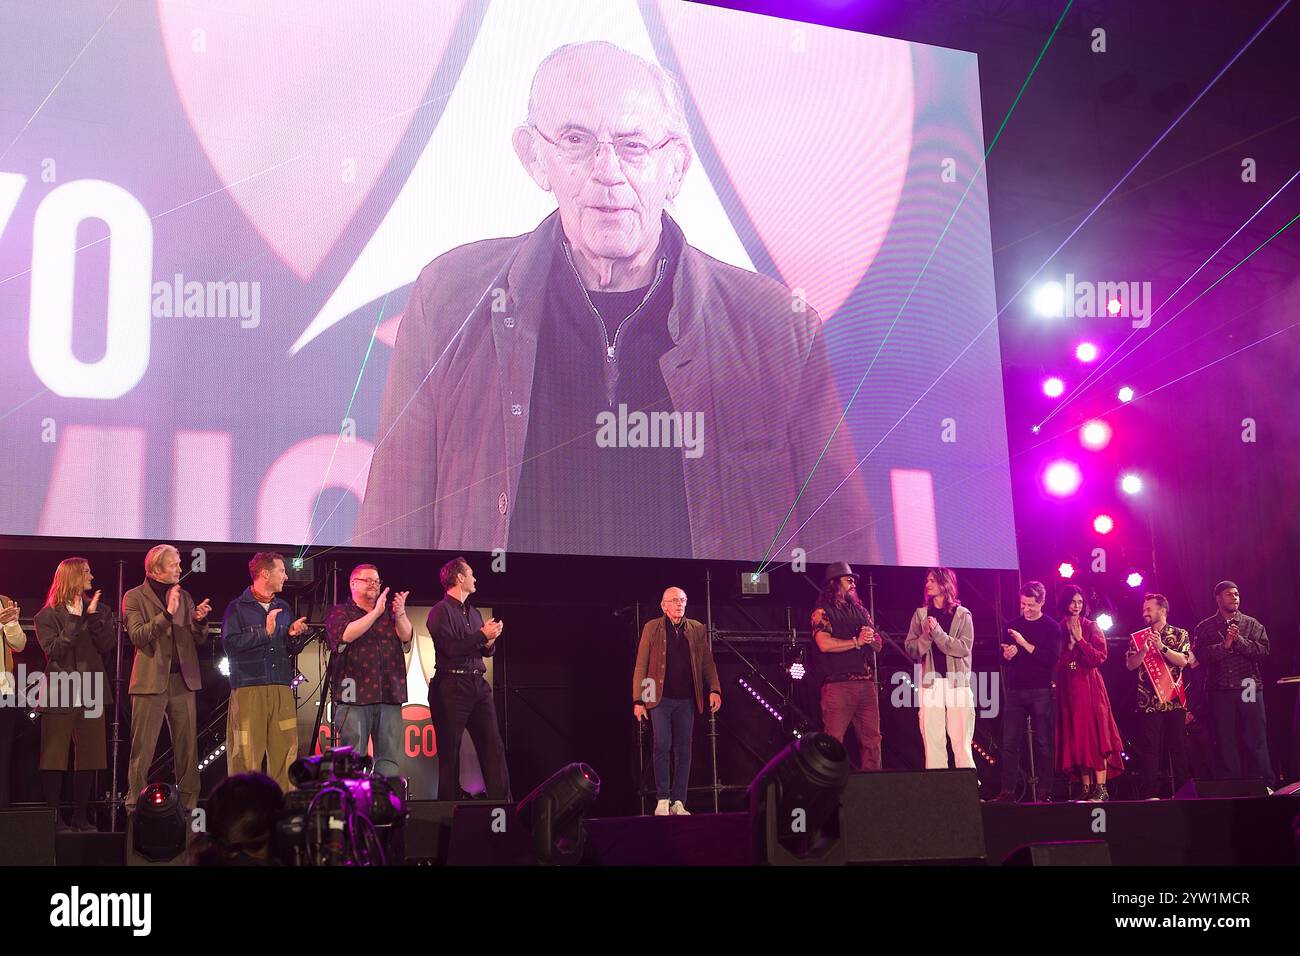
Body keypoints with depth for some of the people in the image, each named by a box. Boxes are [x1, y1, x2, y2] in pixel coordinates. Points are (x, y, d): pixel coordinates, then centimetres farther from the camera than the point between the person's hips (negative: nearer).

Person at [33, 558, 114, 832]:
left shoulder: (99, 611, 11)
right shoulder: (47, 616, 1)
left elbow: (107, 645, -2)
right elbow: (54, 651, -12)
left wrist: (93, 617, -12)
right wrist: (74, 621, -15)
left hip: (90, 695, 3)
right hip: (60, 695, -3)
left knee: (89, 757, 4)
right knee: (54, 758, -1)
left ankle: (81, 816, 12)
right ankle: (52, 816, 5)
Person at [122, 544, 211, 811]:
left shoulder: (184, 596, 16)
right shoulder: (135, 597, 2)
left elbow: (199, 640, 15)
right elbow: (137, 636, -12)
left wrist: (200, 621, -5)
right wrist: (167, 613, -20)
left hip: (183, 679, 5)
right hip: (151, 679, -4)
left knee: (187, 746, 3)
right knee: (143, 747, -4)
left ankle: (188, 804, 8)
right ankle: (135, 804, 1)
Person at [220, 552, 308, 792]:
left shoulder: (283, 608, 20)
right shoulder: (238, 607, 3)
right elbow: (230, 643, -11)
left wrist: (293, 635, 3)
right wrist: (265, 632, -11)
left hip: (281, 689, 5)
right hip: (248, 688, -5)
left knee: (286, 750, 0)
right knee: (246, 753, -6)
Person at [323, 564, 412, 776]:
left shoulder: (389, 612, 20)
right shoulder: (339, 613, 9)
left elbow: (406, 635, 1)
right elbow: (346, 635, -12)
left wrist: (400, 614, -19)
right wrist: (376, 613, -14)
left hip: (389, 694, 4)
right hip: (354, 695, -3)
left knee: (390, 757, 1)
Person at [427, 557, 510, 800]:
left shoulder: (474, 612, 19)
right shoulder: (440, 611, -5)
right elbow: (450, 648, -17)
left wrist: (491, 641, 0)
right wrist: (482, 636, -11)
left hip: (478, 684, 7)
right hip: (452, 686, -7)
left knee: (493, 745, 1)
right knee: (450, 751, 0)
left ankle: (502, 802, 1)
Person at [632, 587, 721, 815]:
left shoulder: (697, 630, 10)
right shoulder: (652, 628, 4)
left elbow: (707, 662, 9)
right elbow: (641, 666, 3)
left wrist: (714, 689, -6)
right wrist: (638, 700, -3)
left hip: (686, 700, 2)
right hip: (660, 699, -2)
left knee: (683, 750, 3)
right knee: (662, 746, -9)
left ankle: (678, 803, 8)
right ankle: (662, 800, 0)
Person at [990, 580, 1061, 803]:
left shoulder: (1051, 627, 1)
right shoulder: (1013, 625, 13)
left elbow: (1052, 658, -12)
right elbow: (1003, 659, 15)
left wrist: (1025, 644, -18)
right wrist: (1006, 655, -8)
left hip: (1041, 691, -4)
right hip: (1015, 690, 4)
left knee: (1042, 743, -3)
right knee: (1009, 743, -1)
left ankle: (1044, 792, 1)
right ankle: (1007, 791, 0)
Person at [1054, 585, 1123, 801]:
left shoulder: (1091, 627, 5)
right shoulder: (1058, 629, 10)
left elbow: (1100, 657, -6)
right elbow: (1055, 663, 3)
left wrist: (1080, 639, -10)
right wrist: (1070, 643, -8)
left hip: (1090, 687, -3)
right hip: (1068, 689, 3)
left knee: (1094, 734, -9)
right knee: (1076, 738, 2)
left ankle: (1101, 788, -11)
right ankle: (1086, 788, 5)